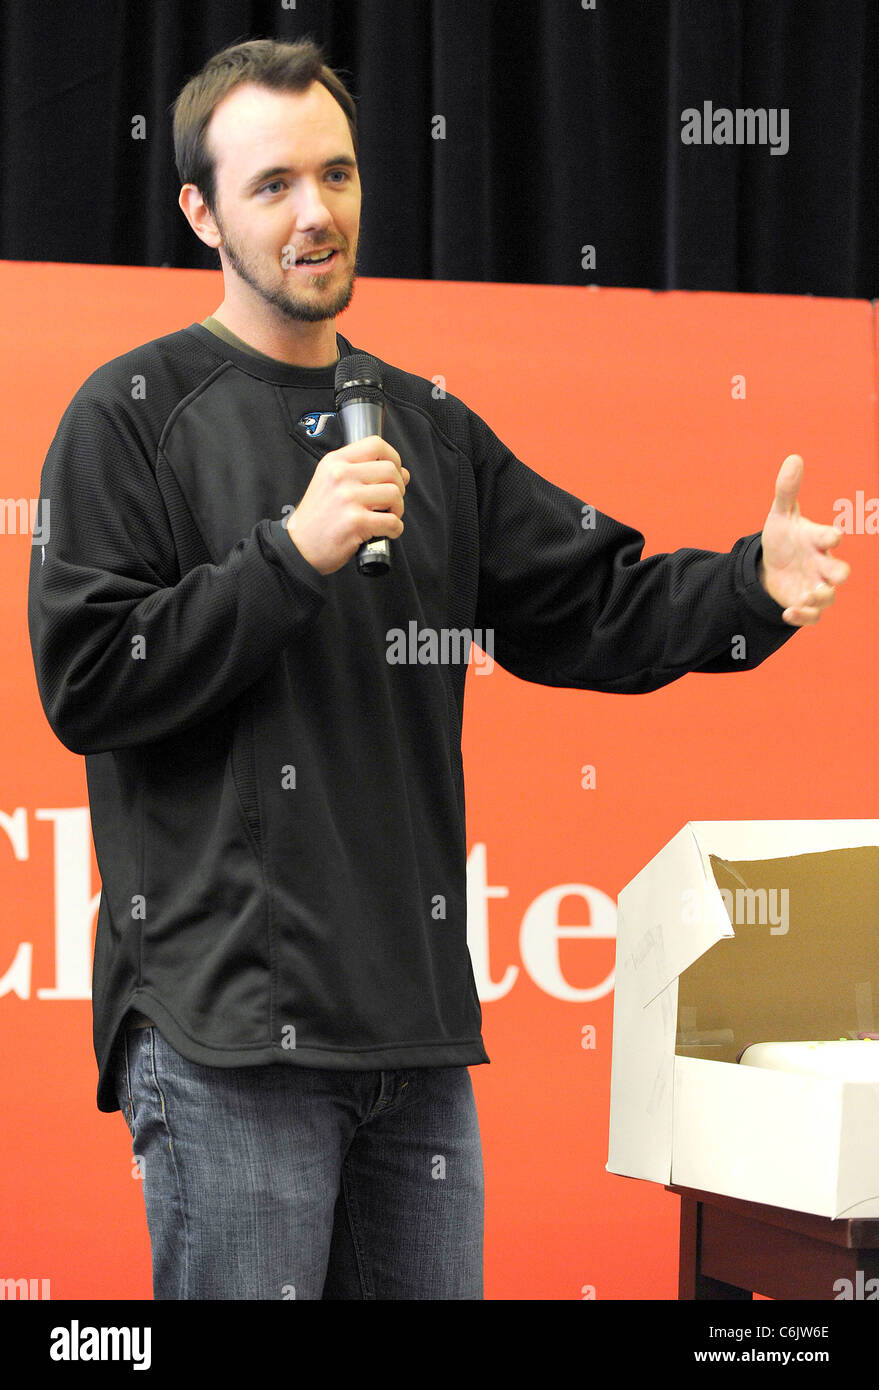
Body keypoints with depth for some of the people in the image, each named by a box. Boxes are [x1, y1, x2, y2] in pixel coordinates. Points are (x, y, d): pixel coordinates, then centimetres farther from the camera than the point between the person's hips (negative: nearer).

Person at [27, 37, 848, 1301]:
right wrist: (293, 555, -15)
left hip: (417, 1009, 6)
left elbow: (590, 606, 15)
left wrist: (752, 589, -4)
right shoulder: (136, 415, -1)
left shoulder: (427, 427, 17)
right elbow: (85, 684, -8)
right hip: (227, 1016, -6)